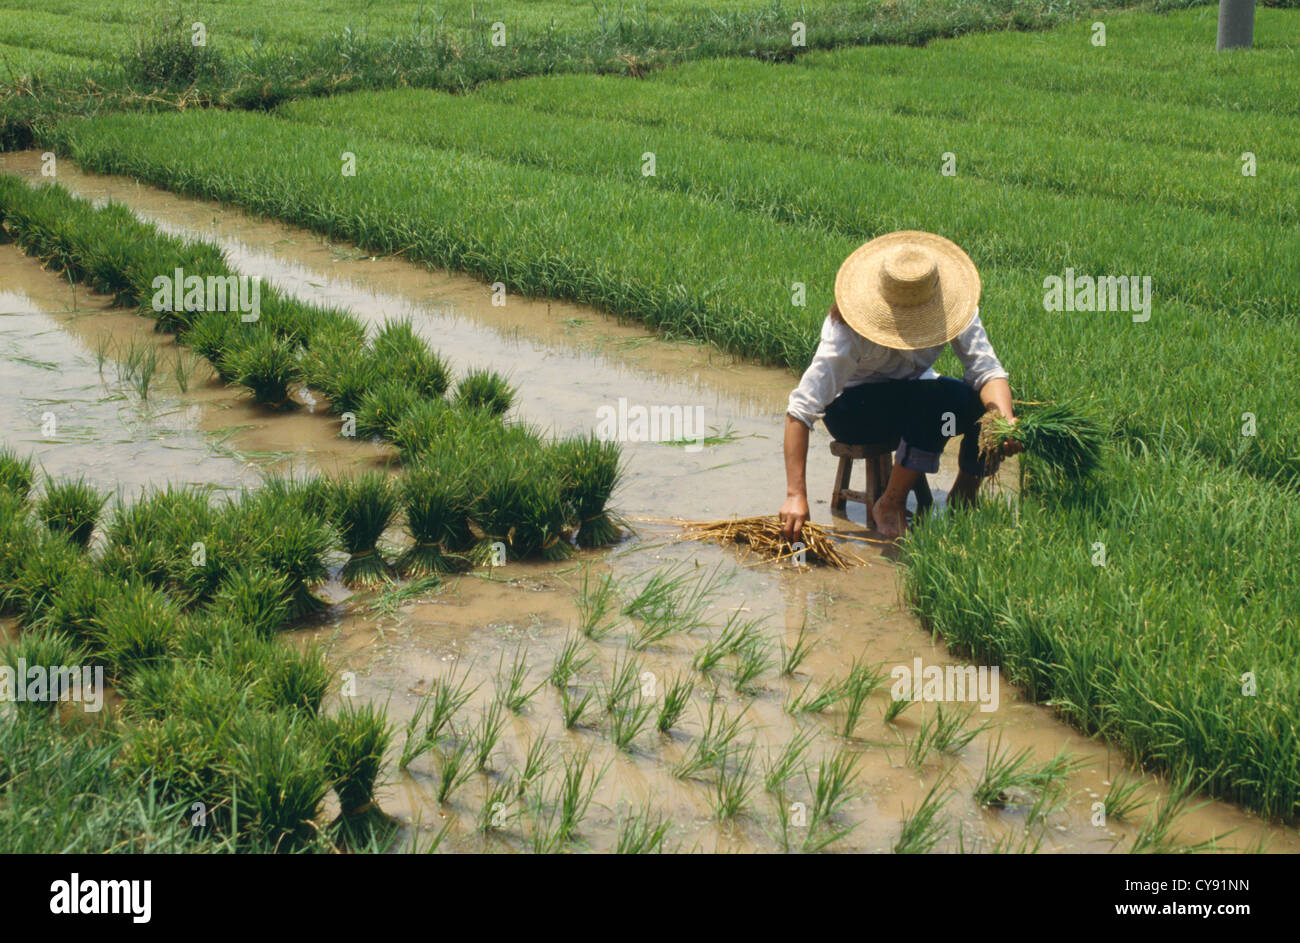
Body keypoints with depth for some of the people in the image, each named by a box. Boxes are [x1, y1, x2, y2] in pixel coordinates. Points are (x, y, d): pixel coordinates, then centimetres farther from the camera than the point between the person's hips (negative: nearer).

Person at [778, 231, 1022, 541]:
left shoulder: (952, 305, -21)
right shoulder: (851, 331, -32)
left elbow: (986, 370, -23)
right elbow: (801, 409, -35)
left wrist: (1006, 420, -45)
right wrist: (796, 495, -42)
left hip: (916, 397, 5)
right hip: (852, 408, -5)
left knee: (991, 404, -23)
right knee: (937, 401, -34)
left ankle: (964, 493, 3)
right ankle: (890, 504, -17)